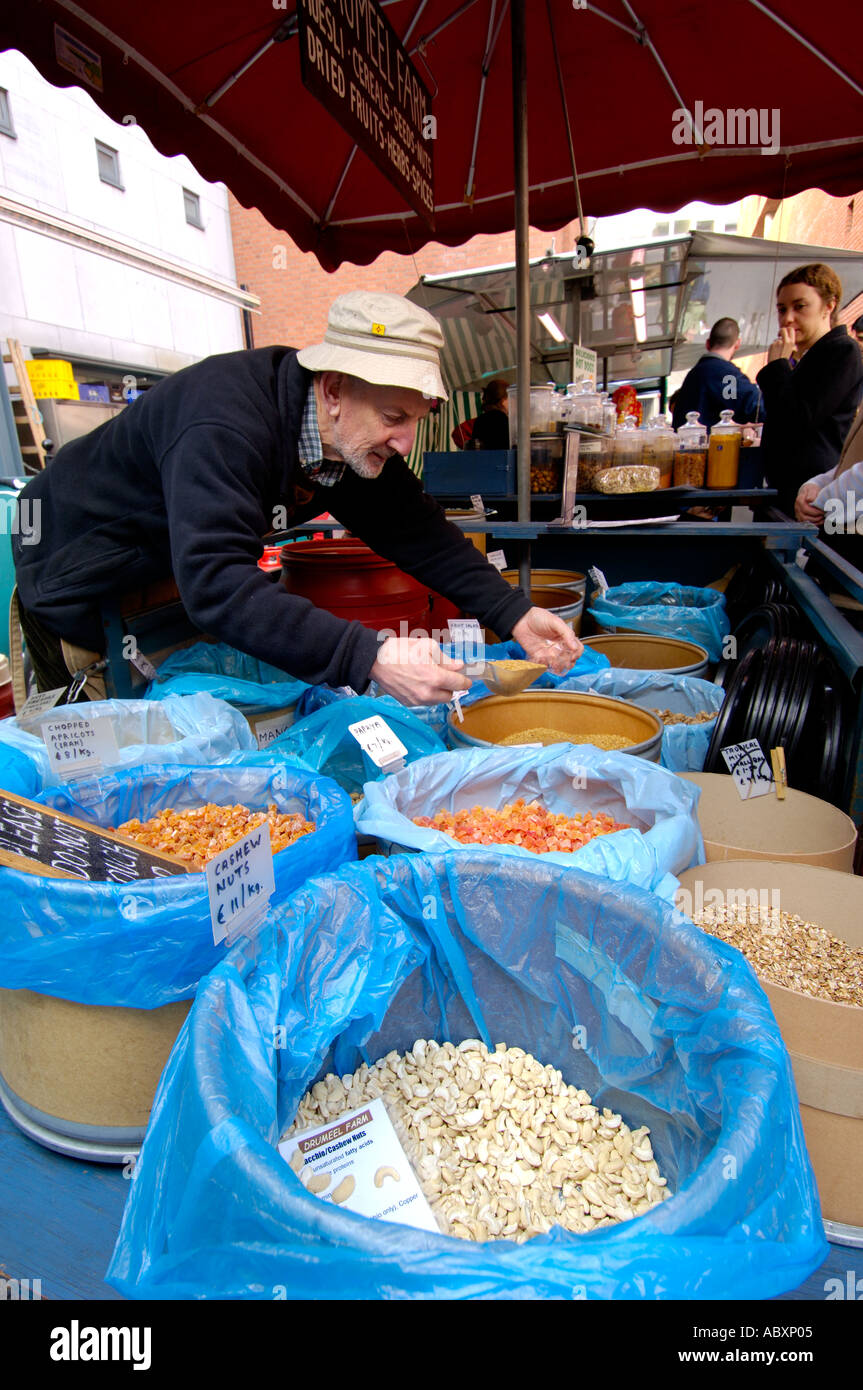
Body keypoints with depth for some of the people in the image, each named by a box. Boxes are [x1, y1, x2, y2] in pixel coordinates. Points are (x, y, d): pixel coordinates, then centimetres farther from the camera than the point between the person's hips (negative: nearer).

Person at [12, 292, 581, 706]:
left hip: (179, 583, 7)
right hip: (81, 584, -7)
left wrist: (513, 613, -19)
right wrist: (370, 658, -57)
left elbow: (417, 531, -8)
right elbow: (215, 582, -49)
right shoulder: (226, 425, -39)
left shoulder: (359, 439, -13)